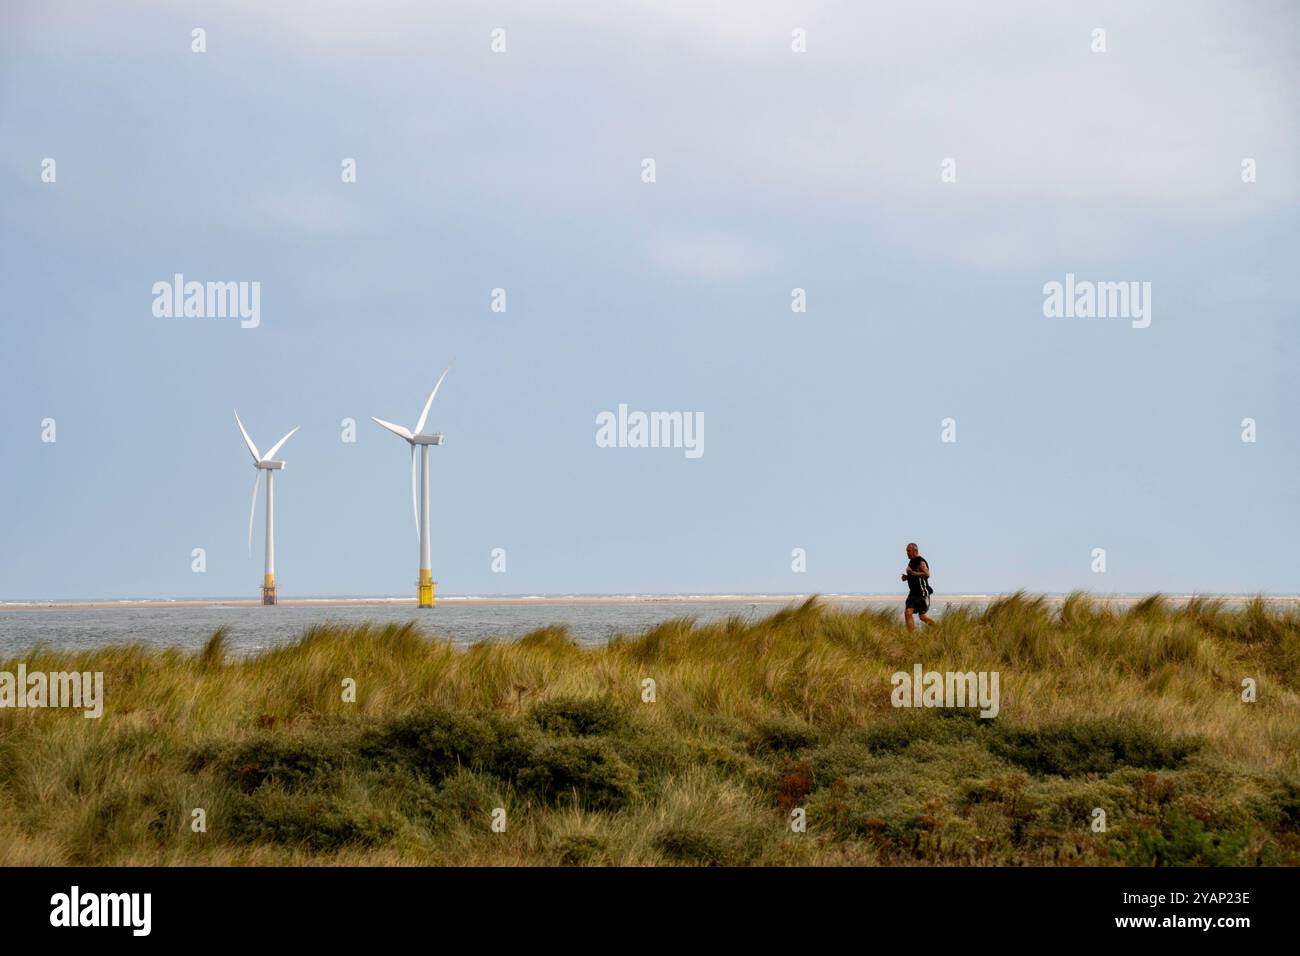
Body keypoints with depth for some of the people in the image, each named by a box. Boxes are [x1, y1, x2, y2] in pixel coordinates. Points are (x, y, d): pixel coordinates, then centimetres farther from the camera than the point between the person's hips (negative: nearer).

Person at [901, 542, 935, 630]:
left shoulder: (920, 562, -14)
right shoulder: (911, 562, 14)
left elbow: (927, 574, -27)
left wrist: (912, 573, -23)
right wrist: (906, 577, 6)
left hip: (922, 593, -8)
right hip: (913, 592, 8)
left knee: (922, 616, -3)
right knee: (907, 612, -7)